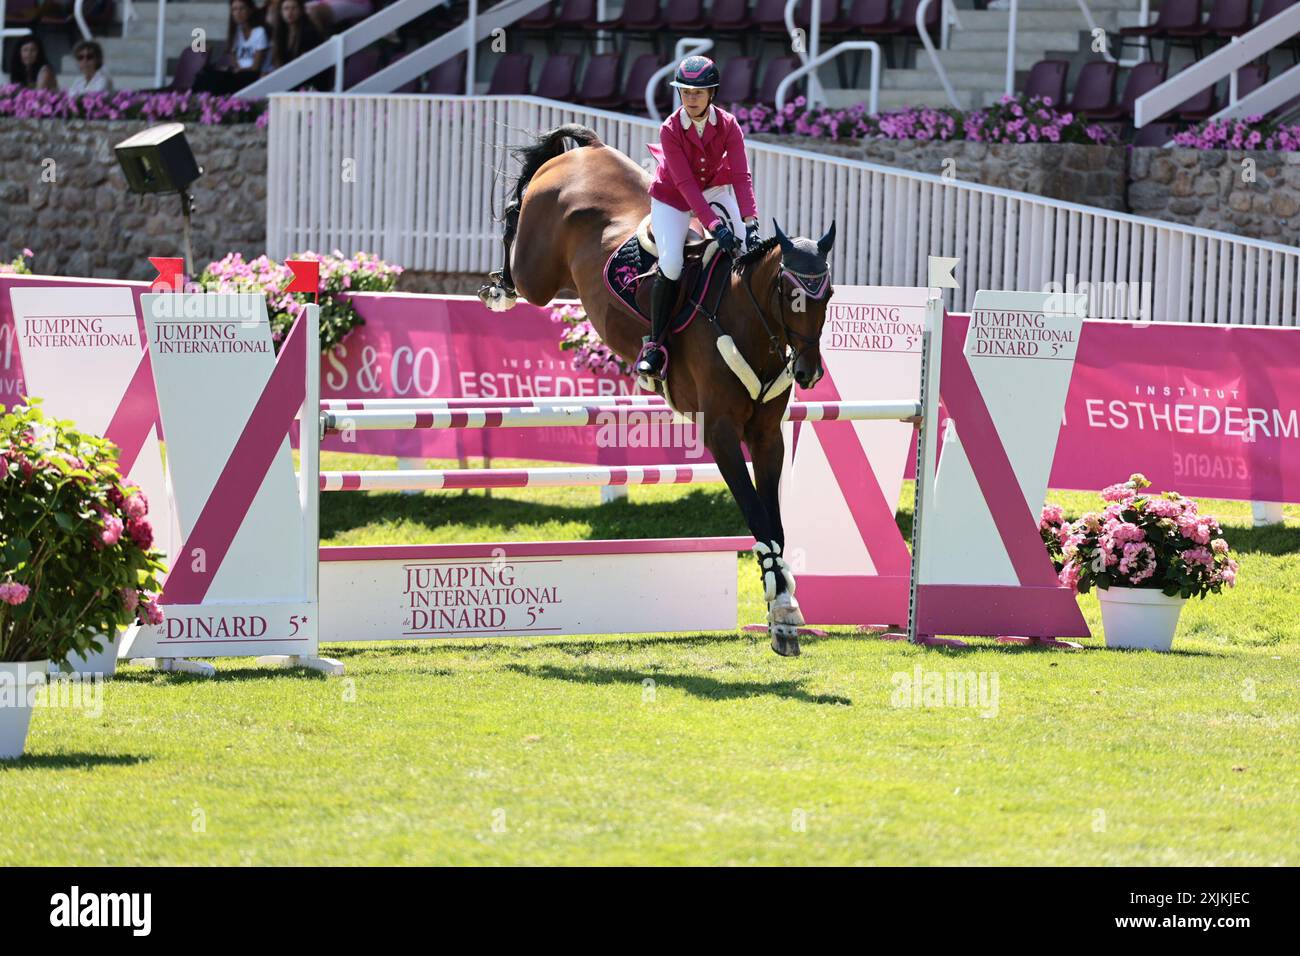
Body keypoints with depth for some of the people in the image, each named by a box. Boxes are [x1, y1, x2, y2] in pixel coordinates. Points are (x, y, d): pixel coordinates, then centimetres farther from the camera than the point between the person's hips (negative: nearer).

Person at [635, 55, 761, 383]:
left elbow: (741, 176, -24)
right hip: (672, 197, -3)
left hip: (714, 188, 3)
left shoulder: (728, 125, -17)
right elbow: (685, 184, -28)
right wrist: (714, 225, -38)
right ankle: (656, 346, -12)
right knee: (670, 265, -23)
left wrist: (750, 223, -37)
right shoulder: (671, 129, -23)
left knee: (747, 249, -15)